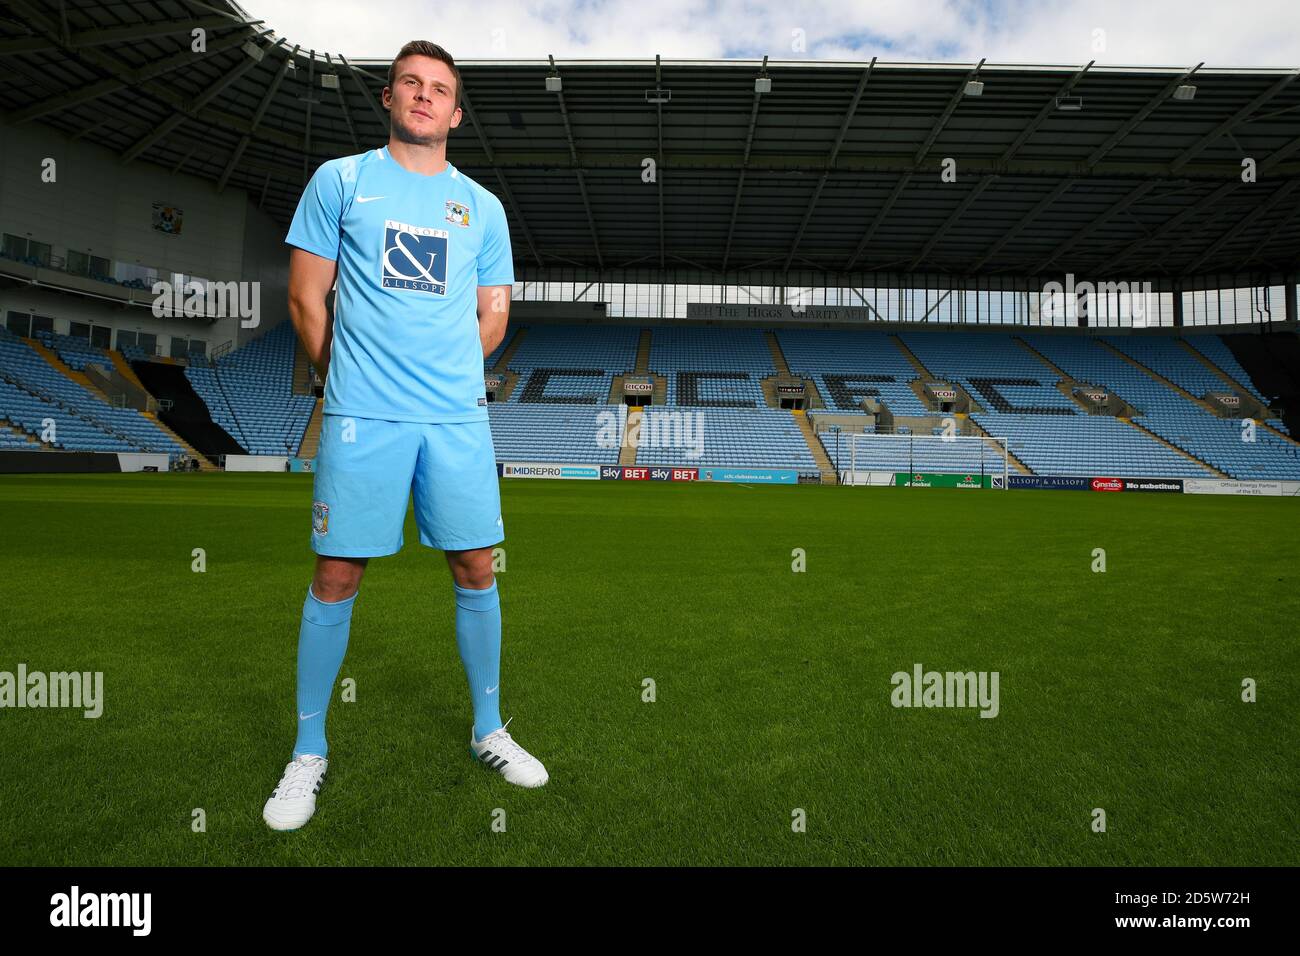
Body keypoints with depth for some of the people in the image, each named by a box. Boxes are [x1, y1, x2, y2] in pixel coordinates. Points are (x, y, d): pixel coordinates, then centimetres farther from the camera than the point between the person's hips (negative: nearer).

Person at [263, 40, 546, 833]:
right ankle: (310, 753, 20)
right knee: (337, 578, 1)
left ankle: (489, 731, 24)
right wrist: (353, 380, 5)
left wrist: (442, 372, 6)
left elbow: (493, 318, 14)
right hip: (362, 416, -2)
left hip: (459, 416, 2)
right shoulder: (340, 180, 9)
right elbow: (306, 298, 7)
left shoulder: (482, 205, 15)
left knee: (476, 569, 5)